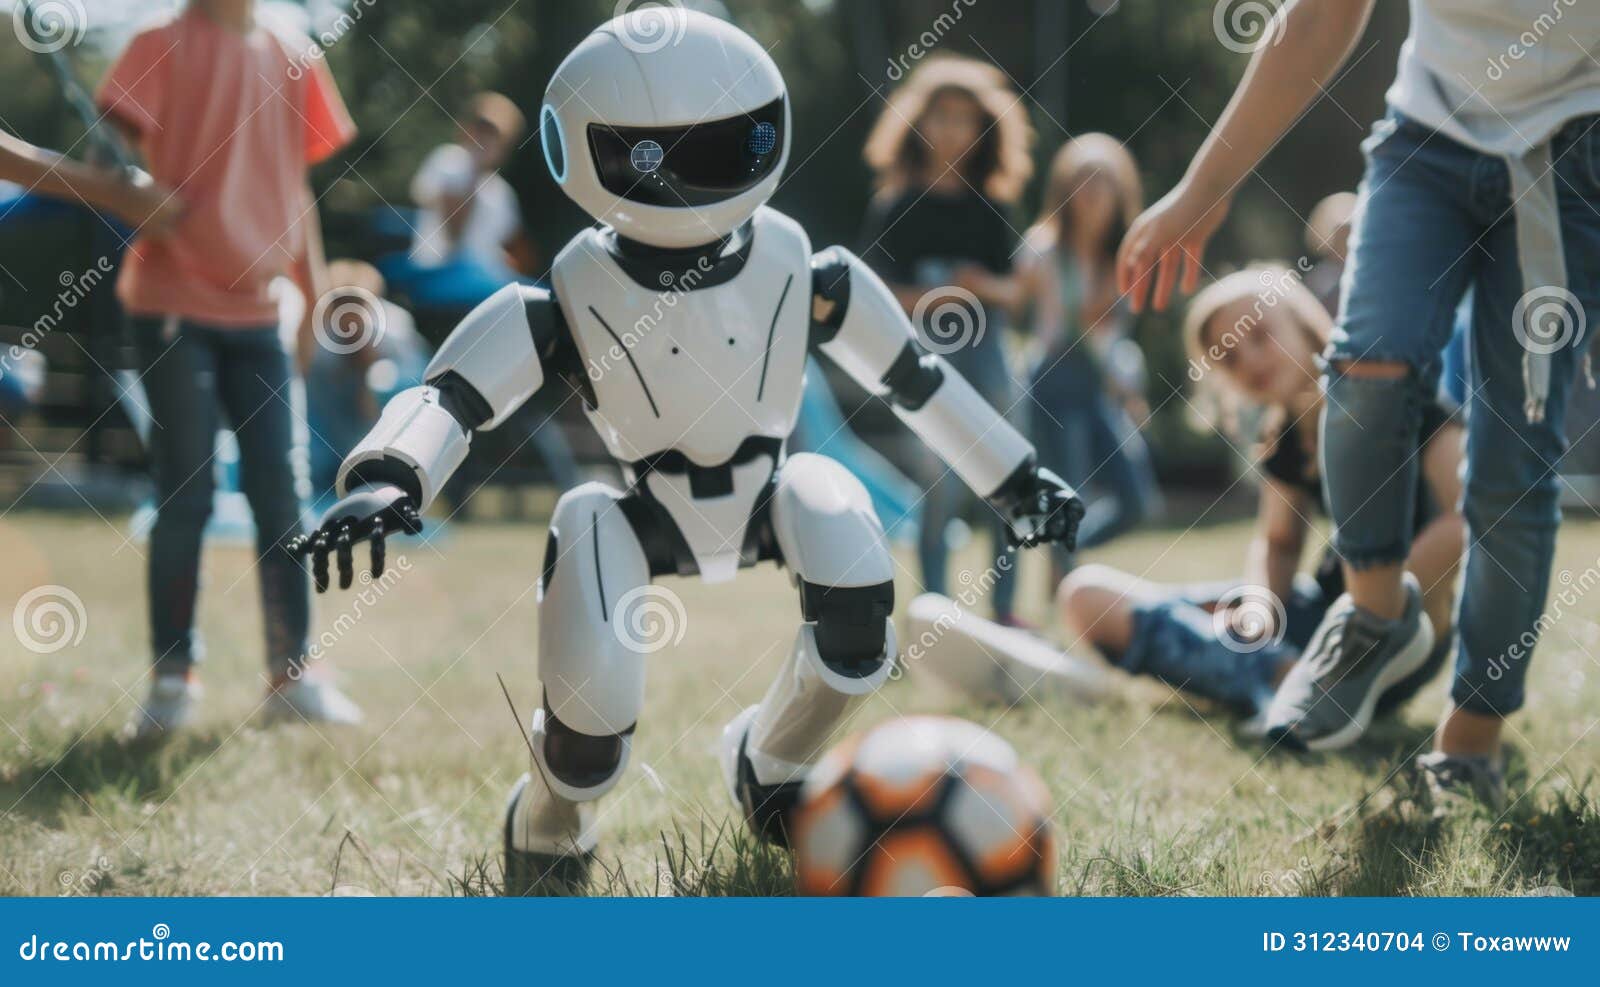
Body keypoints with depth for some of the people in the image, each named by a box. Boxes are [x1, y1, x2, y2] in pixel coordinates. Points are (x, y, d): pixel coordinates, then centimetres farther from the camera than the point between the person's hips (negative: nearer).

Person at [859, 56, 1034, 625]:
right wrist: (926, 300, -19)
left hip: (985, 352, 4)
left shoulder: (989, 210, 10)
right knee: (941, 488, -8)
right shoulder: (897, 207, 0)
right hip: (923, 356, -4)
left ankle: (1004, 610, 13)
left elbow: (1015, 290, 11)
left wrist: (989, 287, -10)